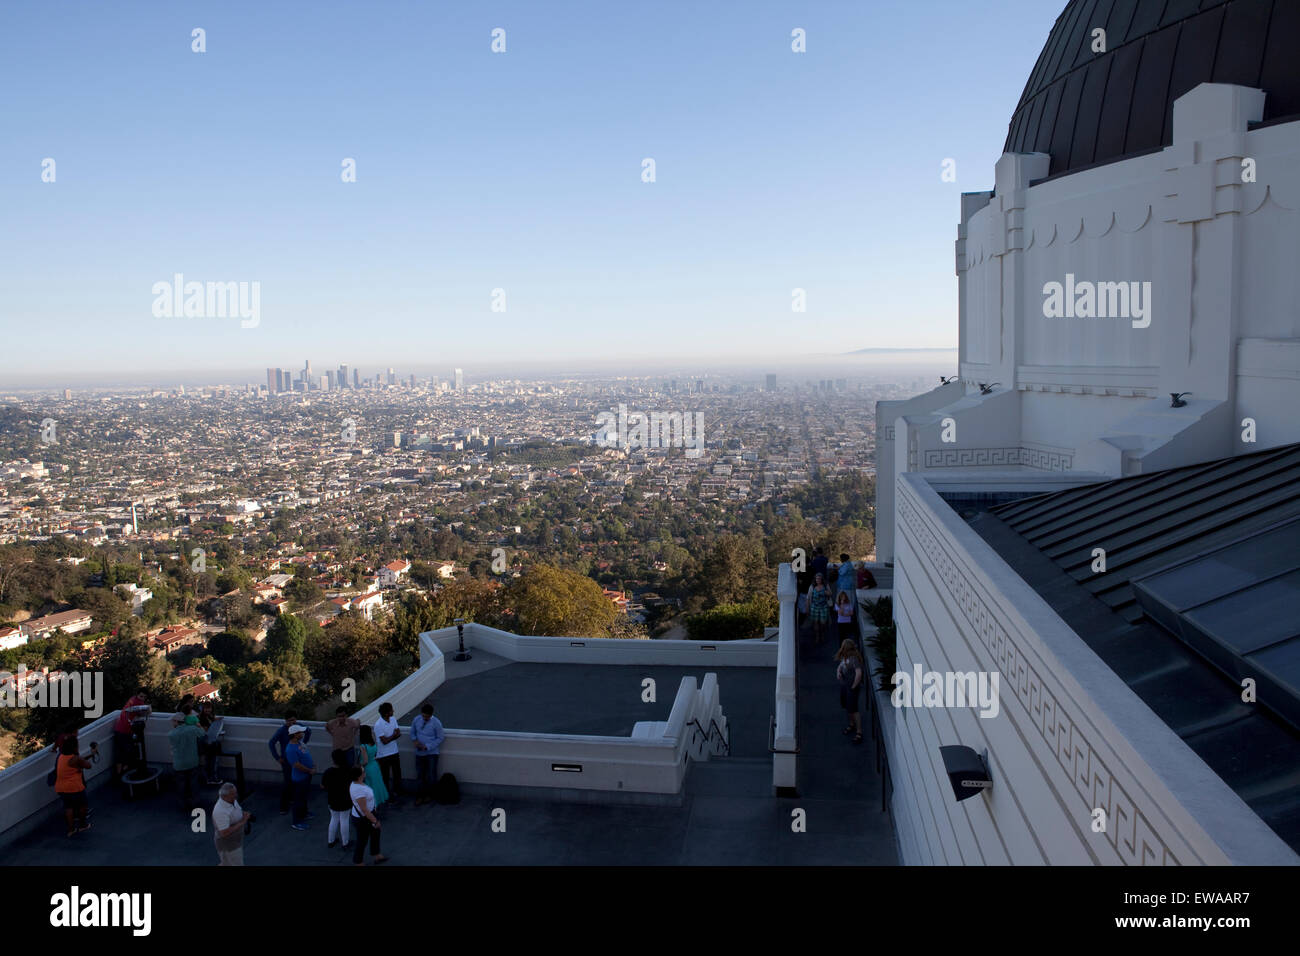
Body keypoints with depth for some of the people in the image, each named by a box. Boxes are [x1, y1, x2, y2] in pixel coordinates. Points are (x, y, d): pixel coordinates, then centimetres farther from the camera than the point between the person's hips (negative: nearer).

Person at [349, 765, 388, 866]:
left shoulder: (357, 783, -7)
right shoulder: (358, 790, -37)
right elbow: (364, 810, -31)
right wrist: (375, 821, -20)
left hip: (369, 813, 9)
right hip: (362, 819, -9)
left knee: (376, 832, 25)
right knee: (362, 841, 14)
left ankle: (375, 855, 45)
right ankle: (357, 862, 38)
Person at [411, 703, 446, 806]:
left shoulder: (436, 723, -17)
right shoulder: (416, 720, -6)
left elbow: (440, 738, -10)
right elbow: (412, 732, 10)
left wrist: (427, 746, -17)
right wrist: (415, 740, -11)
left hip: (431, 753, -3)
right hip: (419, 753, 4)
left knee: (431, 775, 5)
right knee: (420, 775, 11)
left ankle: (430, 794, 25)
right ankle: (422, 795, 25)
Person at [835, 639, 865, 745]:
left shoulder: (854, 658, -26)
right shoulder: (844, 657, 2)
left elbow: (859, 673, -34)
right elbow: (840, 665, 18)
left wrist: (854, 686, -23)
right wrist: (838, 671, -5)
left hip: (851, 686, -9)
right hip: (844, 684, 9)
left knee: (852, 709, -7)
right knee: (845, 705, 22)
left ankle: (859, 732, 4)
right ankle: (852, 724, 44)